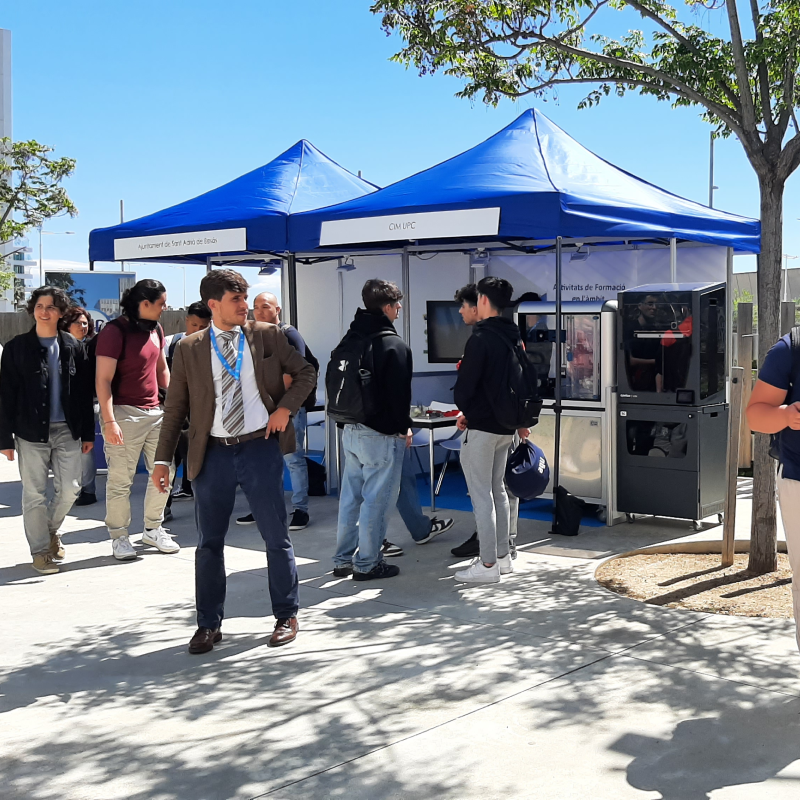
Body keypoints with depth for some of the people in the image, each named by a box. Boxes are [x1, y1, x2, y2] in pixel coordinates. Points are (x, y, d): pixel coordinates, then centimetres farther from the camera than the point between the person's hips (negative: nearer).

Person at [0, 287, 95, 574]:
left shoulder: (73, 347, 6)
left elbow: (84, 392, 7)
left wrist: (88, 433, 4)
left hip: (67, 430, 2)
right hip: (31, 432, -2)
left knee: (70, 489, 2)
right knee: (34, 494, 1)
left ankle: (51, 529, 30)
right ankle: (41, 550, 15)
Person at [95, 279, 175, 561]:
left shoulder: (155, 329, 11)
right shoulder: (115, 331, -12)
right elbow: (103, 380, -15)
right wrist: (108, 421, -21)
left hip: (155, 412, 8)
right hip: (124, 413, -7)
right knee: (120, 480, -3)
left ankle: (153, 529, 24)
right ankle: (119, 537, 9)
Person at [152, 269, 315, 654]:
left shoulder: (267, 336, 4)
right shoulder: (189, 349, 3)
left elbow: (305, 373, 12)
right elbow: (175, 407, 5)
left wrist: (285, 407, -5)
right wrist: (163, 459, 0)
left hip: (261, 448, 0)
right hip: (213, 453, 1)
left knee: (276, 537, 6)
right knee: (209, 543, 7)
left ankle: (286, 616, 22)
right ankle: (209, 625, 20)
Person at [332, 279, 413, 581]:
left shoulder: (350, 338, 10)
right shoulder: (394, 344, -15)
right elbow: (399, 391, -15)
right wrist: (404, 427, -3)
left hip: (351, 430, 8)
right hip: (381, 433, -8)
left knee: (350, 496, 14)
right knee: (376, 498, 0)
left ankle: (343, 560, 21)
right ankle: (367, 564, 6)